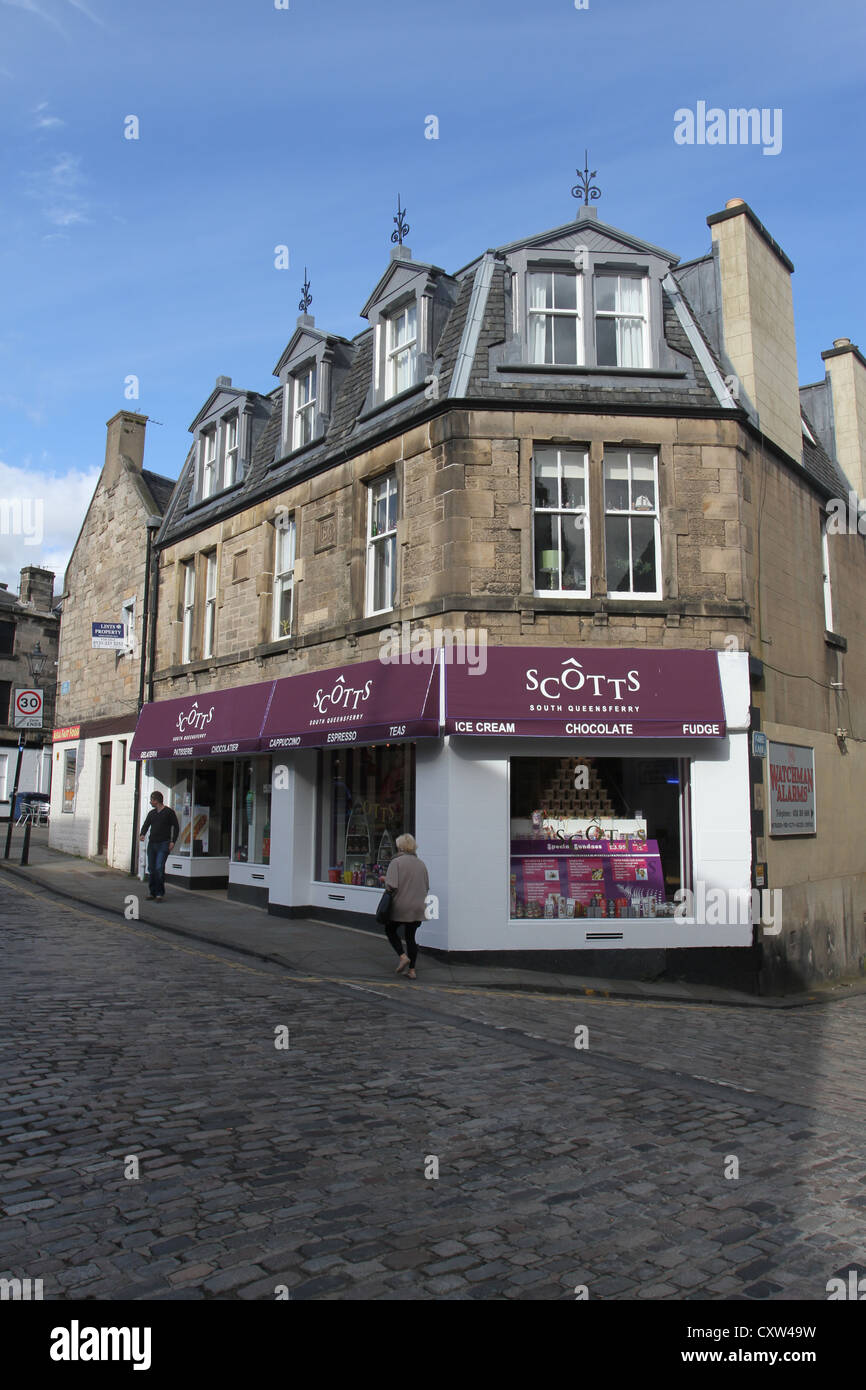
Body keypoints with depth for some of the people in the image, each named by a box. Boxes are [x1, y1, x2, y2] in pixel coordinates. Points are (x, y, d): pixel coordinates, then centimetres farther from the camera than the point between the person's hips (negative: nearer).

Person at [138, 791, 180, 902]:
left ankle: (160, 893, -7)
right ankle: (152, 892, 14)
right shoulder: (151, 813, 16)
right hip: (152, 844, 6)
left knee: (159, 868, -14)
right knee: (151, 869, 5)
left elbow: (176, 827, -1)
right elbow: (146, 825, 11)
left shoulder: (169, 812, -2)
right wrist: (142, 834, -10)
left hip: (164, 844, -6)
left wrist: (172, 841, -11)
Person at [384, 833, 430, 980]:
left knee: (390, 930, 18)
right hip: (418, 907, 5)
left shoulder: (396, 862, -12)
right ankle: (412, 970, 11)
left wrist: (385, 881, 1)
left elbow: (391, 885, -19)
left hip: (400, 906, -5)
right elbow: (426, 887, 13)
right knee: (411, 936, 12)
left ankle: (403, 956, 1)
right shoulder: (421, 863, 7)